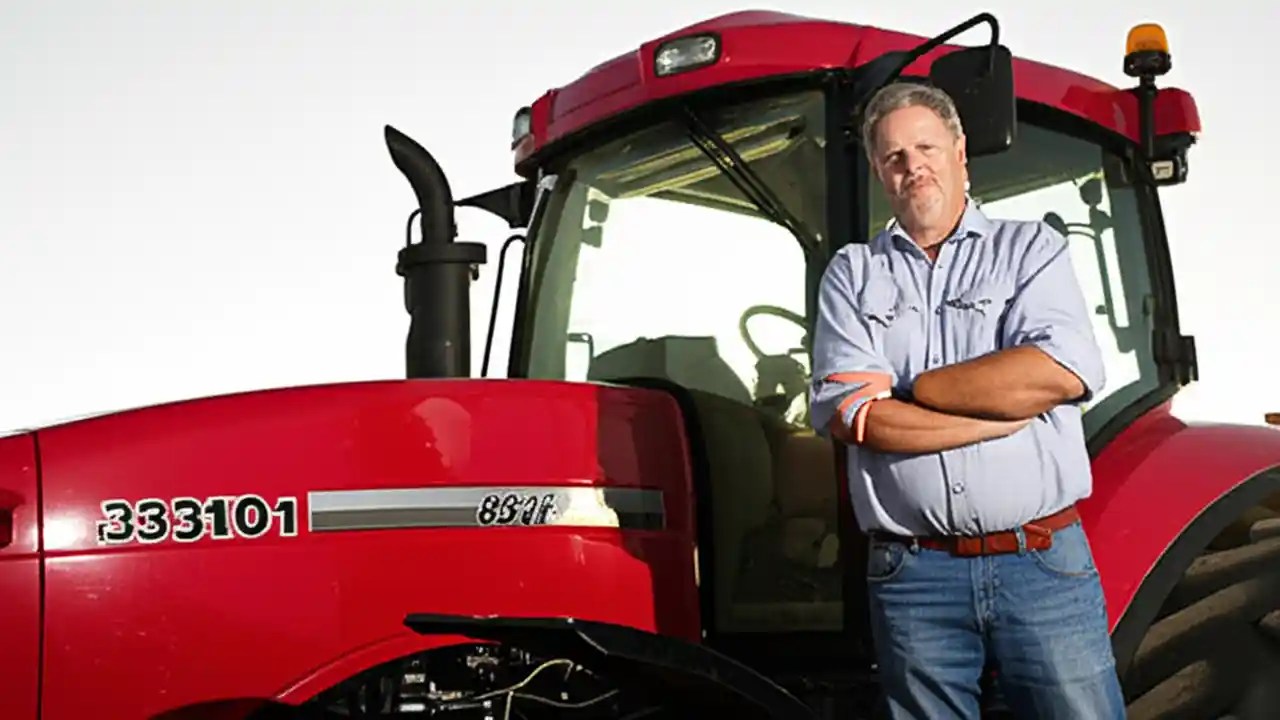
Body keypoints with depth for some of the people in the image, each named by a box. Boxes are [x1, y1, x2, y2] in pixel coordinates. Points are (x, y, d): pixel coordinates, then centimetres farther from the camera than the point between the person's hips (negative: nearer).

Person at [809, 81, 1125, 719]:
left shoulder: (1031, 248, 9)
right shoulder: (851, 274, 10)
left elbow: (1065, 372, -10)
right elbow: (846, 415, -5)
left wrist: (908, 388, -5)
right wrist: (1010, 406, -8)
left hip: (1044, 564, 0)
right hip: (911, 575, 1)